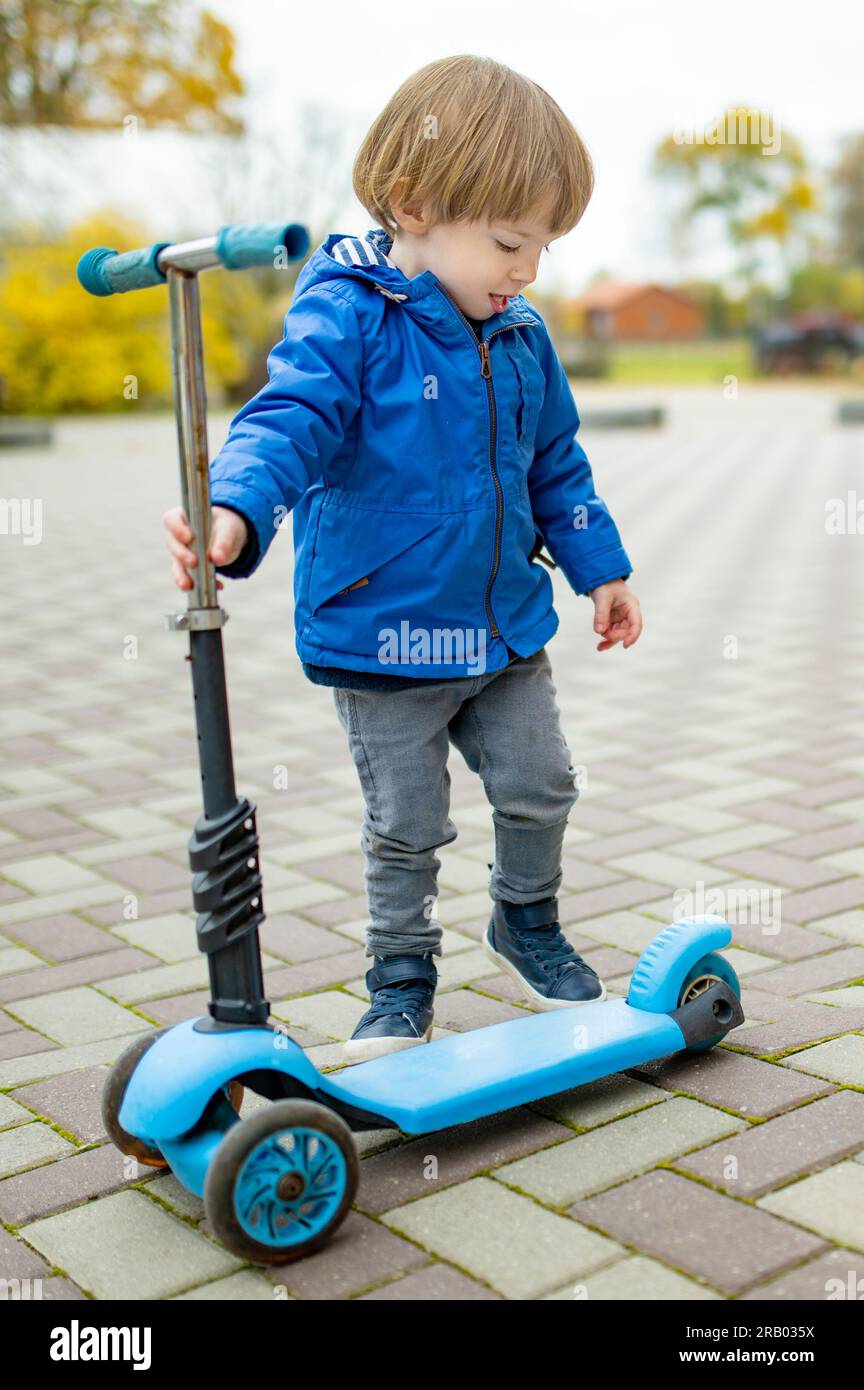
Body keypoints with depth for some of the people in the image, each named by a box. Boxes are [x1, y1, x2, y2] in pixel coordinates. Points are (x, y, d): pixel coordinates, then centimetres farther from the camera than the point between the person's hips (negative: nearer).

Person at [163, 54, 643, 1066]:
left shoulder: (519, 337, 5)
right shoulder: (345, 319, -17)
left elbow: (555, 464, 15)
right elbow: (288, 422, -31)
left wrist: (599, 566, 18)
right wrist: (233, 511, -49)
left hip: (505, 626, 6)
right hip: (381, 634, -5)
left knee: (540, 788, 16)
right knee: (406, 826, 8)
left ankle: (526, 921, 42)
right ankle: (402, 973, 29)